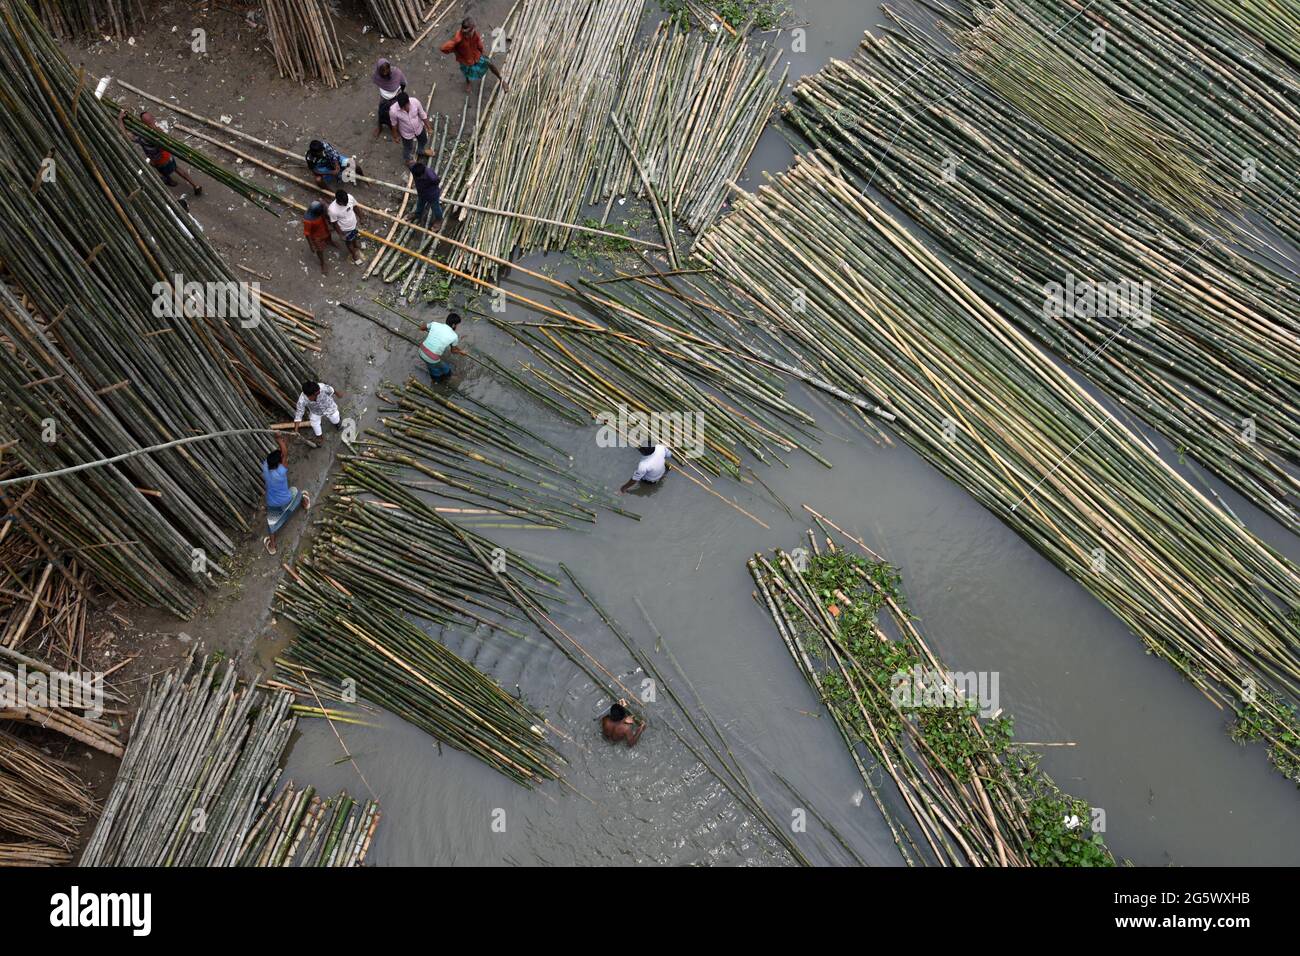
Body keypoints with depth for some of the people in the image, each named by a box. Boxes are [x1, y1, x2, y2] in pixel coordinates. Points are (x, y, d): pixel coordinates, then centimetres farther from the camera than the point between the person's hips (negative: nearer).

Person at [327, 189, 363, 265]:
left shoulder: (350, 197, -29)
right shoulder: (333, 209, -40)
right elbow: (334, 223, -22)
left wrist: (359, 218, 7)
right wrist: (341, 234, -13)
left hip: (354, 224, 4)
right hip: (345, 230, -4)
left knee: (354, 239, 33)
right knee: (349, 243, 26)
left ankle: (355, 250, 63)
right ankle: (354, 256, 53)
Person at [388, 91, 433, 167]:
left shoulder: (415, 102, -33)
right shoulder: (393, 110, -38)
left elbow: (423, 115, -14)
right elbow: (394, 124, -16)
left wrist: (428, 127, 0)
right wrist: (395, 136, 0)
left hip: (419, 128, 3)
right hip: (406, 133, -3)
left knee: (423, 141, 32)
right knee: (408, 148, 26)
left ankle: (421, 151, 69)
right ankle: (407, 159, 62)